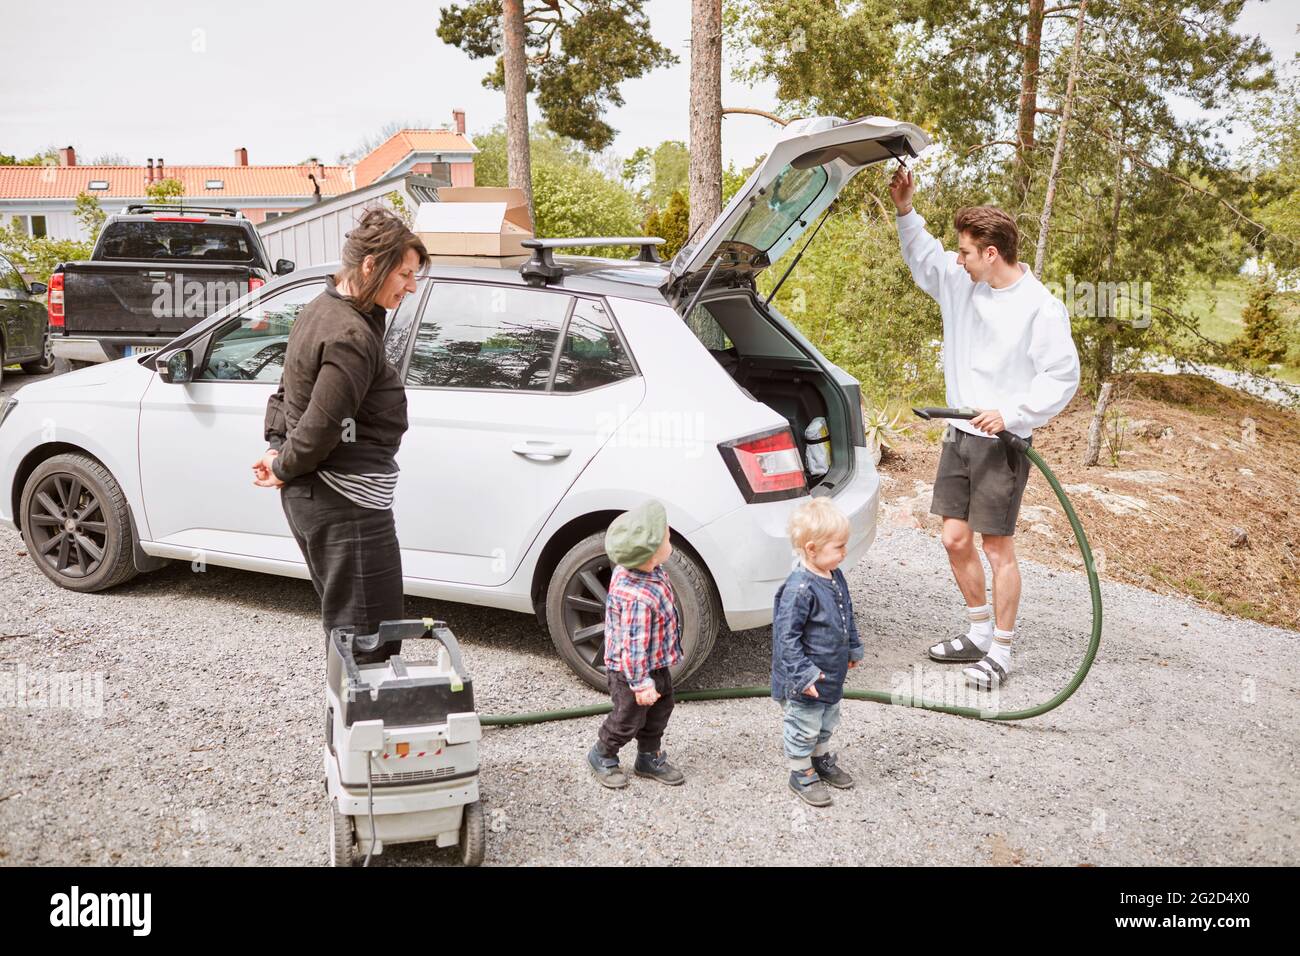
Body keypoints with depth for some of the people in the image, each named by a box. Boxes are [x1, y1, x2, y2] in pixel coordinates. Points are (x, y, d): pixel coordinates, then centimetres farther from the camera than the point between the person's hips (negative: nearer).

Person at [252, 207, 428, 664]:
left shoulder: (322, 308, 12)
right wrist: (284, 467, -8)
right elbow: (322, 426, -24)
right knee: (368, 636, -3)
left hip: (312, 496, 11)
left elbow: (287, 392, 20)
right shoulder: (352, 337, -22)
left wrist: (278, 451, 12)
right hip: (345, 503, -11)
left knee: (346, 627, 20)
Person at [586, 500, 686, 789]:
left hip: (656, 662, 9)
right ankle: (602, 756, 38)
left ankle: (650, 759, 41)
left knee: (660, 708, 22)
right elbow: (634, 645, -33)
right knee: (629, 719, 12)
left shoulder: (635, 568, -10)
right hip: (632, 669, -9)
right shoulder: (639, 598, -40)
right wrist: (641, 684, -23)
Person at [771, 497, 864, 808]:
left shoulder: (835, 576, 0)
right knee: (803, 726, 9)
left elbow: (847, 616, 16)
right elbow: (787, 636, -26)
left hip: (831, 674, 9)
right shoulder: (799, 589, -30)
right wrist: (803, 674, -26)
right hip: (805, 682, -9)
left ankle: (821, 758, 48)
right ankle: (802, 774, 28)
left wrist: (853, 648, 23)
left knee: (826, 721, 26)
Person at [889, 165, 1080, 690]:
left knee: (997, 547, 0)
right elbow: (923, 258, 22)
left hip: (1003, 442, -7)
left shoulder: (1040, 307, -15)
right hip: (959, 433, 7)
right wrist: (905, 211, 10)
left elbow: (1063, 375, -14)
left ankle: (1001, 653, 13)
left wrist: (1012, 415, -22)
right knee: (955, 539, 10)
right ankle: (980, 633, 28)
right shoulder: (962, 281, 5)